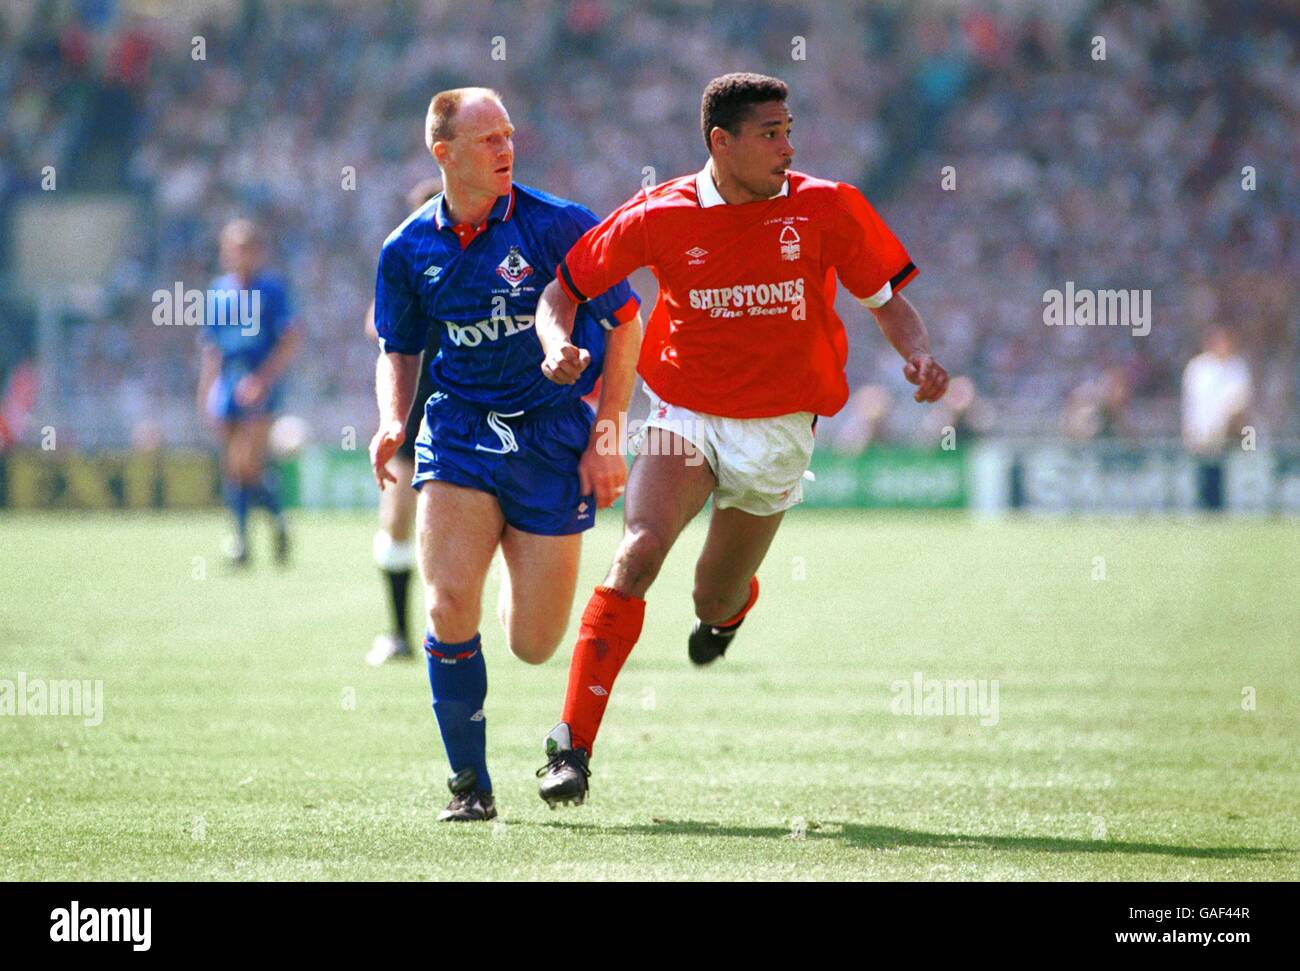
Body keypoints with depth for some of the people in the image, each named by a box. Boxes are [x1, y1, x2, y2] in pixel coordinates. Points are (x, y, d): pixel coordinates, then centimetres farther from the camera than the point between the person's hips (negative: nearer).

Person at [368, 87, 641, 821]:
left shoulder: (559, 226, -9)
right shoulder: (409, 250, 1)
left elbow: (624, 324, -2)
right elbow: (399, 349, 16)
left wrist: (604, 439, -5)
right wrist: (393, 425, -3)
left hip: (552, 433, -2)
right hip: (458, 430, 2)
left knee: (534, 646, -2)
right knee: (449, 603, -16)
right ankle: (470, 784, 0)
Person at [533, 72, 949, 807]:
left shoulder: (825, 208, -6)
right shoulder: (663, 215, -7)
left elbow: (889, 299, 3)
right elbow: (565, 288, 2)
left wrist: (920, 357, -17)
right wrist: (559, 345, -20)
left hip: (777, 432, 1)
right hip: (685, 416, -1)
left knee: (716, 603, 9)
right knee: (637, 555, -24)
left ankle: (731, 605, 52)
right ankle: (573, 747, -22)